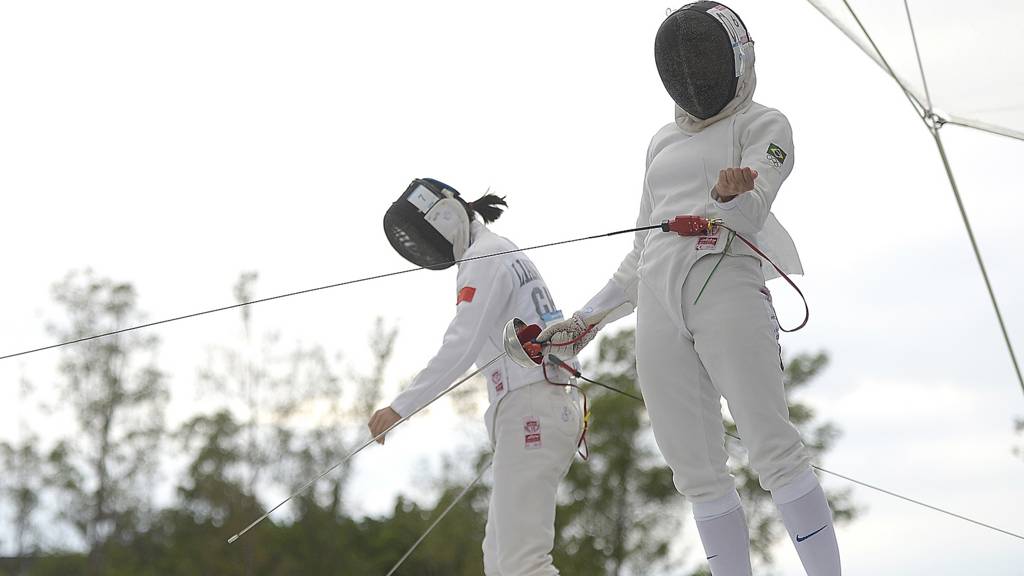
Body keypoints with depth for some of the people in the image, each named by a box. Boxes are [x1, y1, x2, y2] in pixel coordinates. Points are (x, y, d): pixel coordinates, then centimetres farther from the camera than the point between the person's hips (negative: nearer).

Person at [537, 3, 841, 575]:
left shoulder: (762, 124, 8)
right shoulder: (664, 141, 24)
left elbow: (752, 210, -11)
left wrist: (731, 197, -35)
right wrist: (586, 321, 23)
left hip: (726, 287, -6)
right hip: (657, 305, 6)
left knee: (774, 451, -16)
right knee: (698, 473, 1)